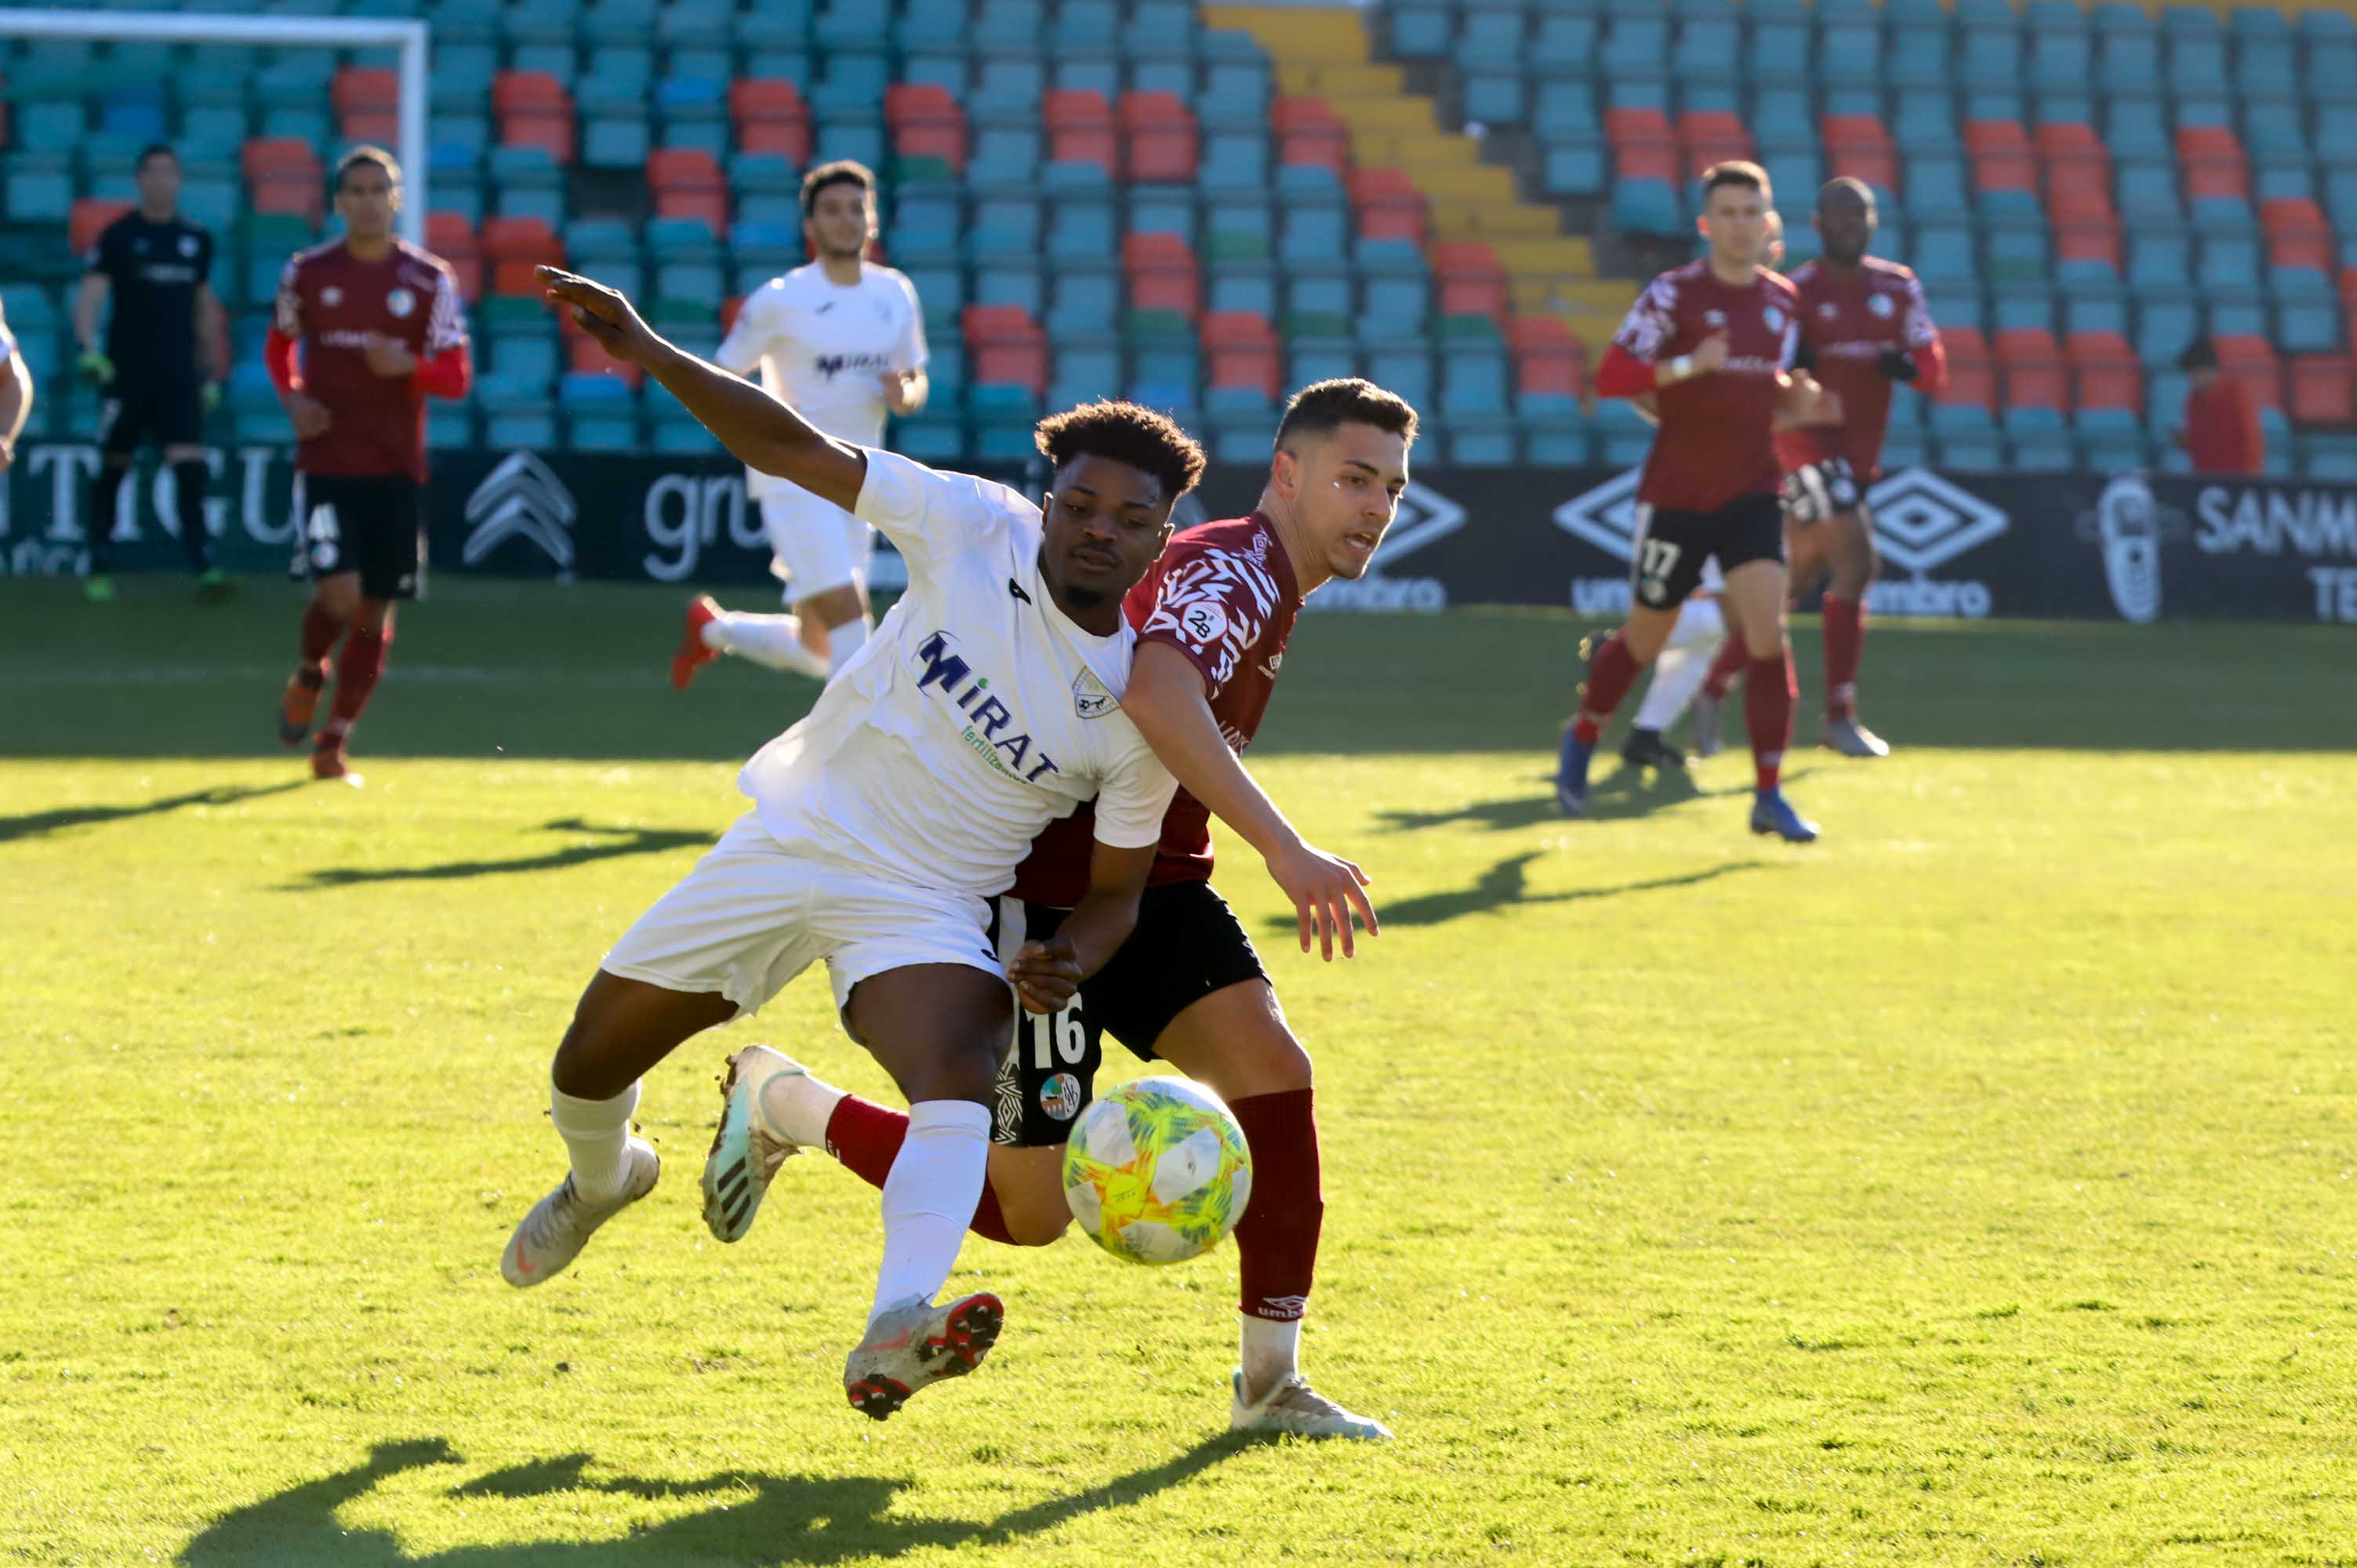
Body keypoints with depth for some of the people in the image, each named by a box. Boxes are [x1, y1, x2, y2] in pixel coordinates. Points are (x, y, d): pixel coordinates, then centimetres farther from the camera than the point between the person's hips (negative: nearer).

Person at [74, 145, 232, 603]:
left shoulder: (197, 239, 9)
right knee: (113, 469, 6)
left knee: (190, 466, -11)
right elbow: (91, 295, -14)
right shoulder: (118, 235, -4)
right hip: (126, 372, -2)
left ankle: (202, 565, -15)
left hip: (179, 375, 2)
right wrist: (88, 347, -31)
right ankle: (99, 567, 18)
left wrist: (213, 372, 19)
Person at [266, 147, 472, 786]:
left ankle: (333, 744, 16)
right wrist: (292, 398, -2)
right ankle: (308, 676, 17)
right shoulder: (308, 273, 1)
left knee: (376, 611, 4)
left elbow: (457, 377, 2)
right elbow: (279, 345, 18)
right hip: (328, 461, -2)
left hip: (398, 467, 2)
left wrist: (408, 365, -19)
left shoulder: (429, 280, 1)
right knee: (339, 593, -17)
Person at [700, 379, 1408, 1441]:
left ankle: (1270, 1383, -4)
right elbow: (1156, 693, -42)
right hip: (1042, 898, -9)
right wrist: (1285, 847, -47)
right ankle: (784, 1102, 19)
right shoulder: (1236, 567, -20)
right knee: (1029, 1212, -3)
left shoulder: (1267, 587, 12)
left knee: (1273, 1070, -12)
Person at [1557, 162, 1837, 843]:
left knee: (1769, 631, -12)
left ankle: (1770, 797, -9)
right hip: (1676, 496, -3)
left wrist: (1797, 399, 0)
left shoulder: (1784, 301, 6)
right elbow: (1611, 377, -18)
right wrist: (1688, 365, -31)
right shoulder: (1674, 294, -10)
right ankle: (1582, 739, 38)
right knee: (1646, 638, 10)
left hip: (1751, 495, 3)